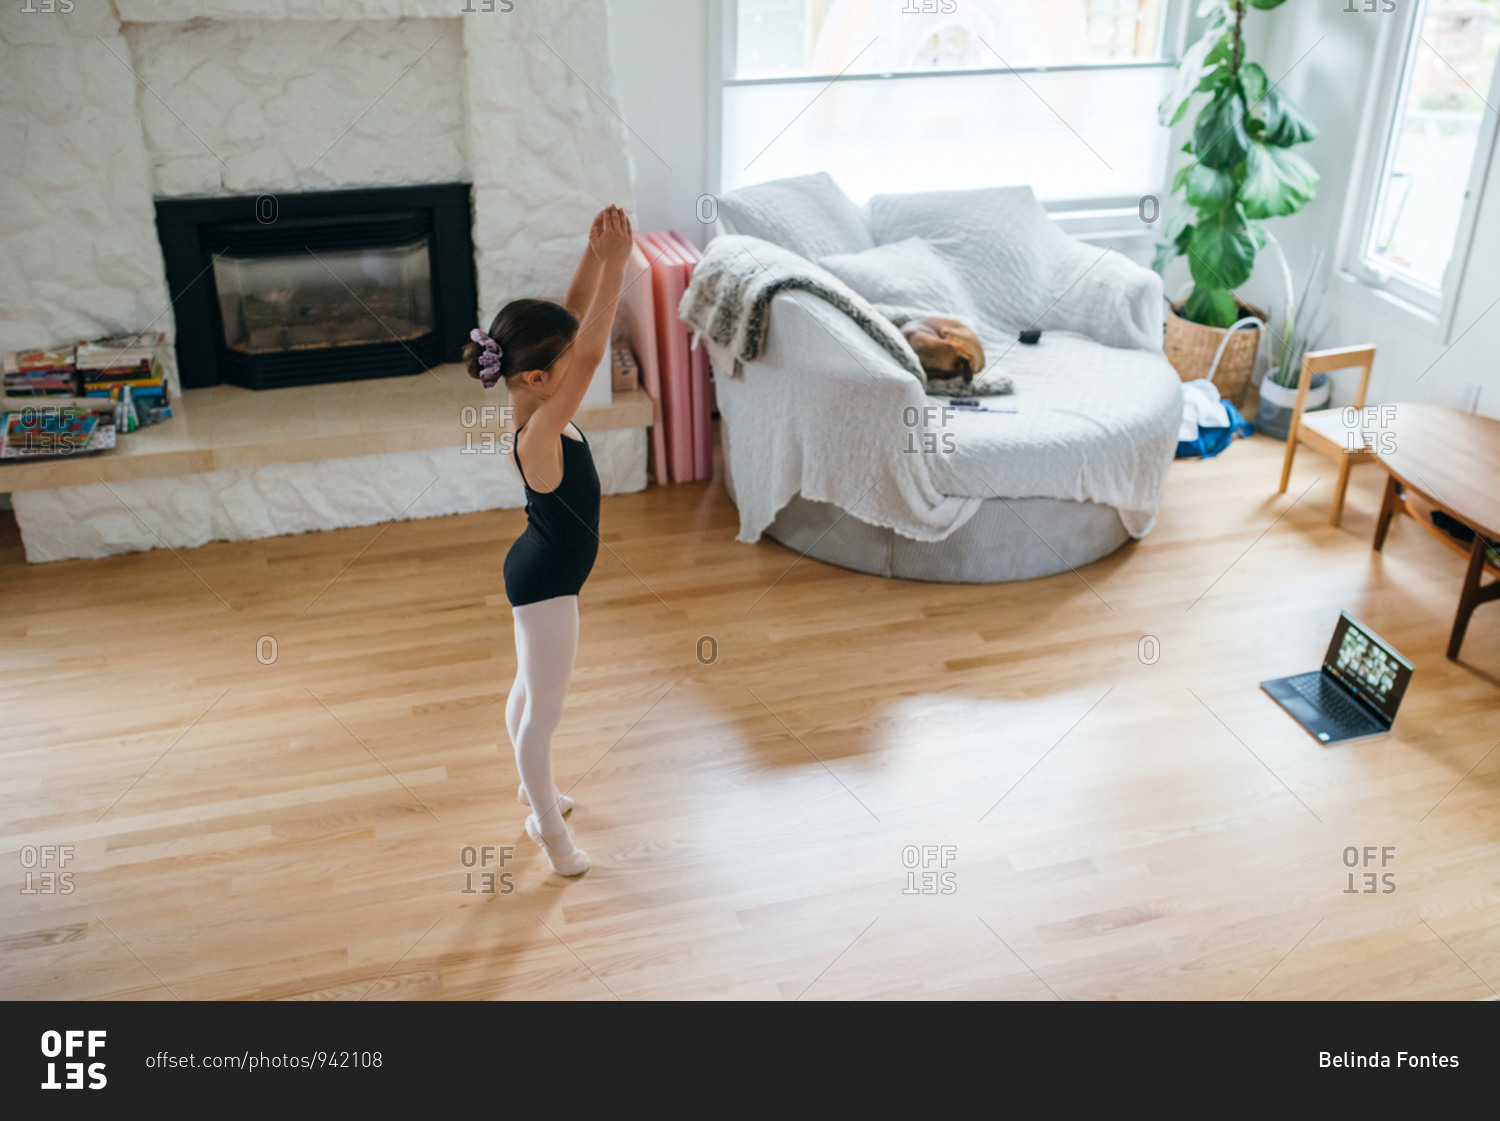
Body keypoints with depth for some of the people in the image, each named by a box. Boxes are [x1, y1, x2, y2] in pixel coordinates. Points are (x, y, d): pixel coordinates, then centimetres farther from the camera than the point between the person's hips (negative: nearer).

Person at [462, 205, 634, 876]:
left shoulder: (539, 408, -8)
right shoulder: (538, 437, -33)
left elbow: (573, 323, -5)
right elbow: (592, 355, -43)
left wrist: (597, 257, -17)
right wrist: (614, 267, -42)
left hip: (541, 570, 9)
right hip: (546, 582, -9)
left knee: (530, 690, 28)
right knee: (545, 709, 10)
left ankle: (533, 785, 50)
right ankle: (548, 826, 30)